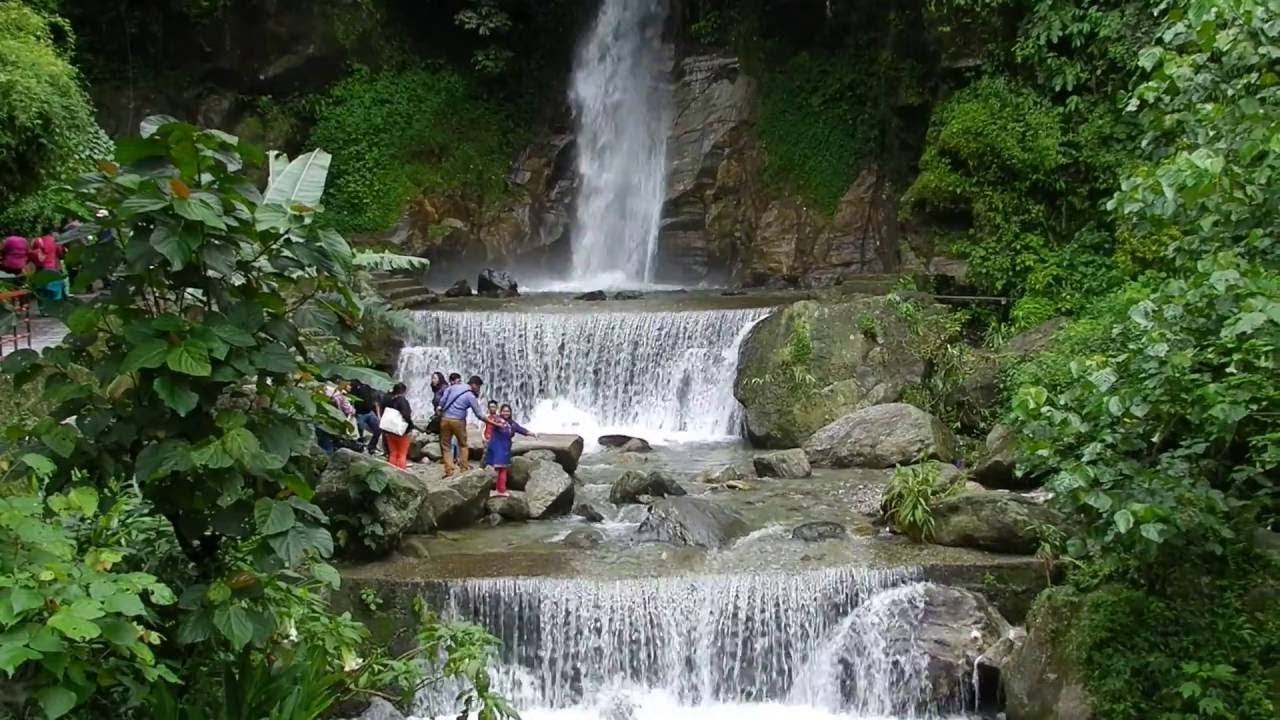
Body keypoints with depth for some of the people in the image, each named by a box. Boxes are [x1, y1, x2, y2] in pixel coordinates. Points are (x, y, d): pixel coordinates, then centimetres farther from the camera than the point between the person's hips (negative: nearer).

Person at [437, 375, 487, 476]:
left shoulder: (453, 387, 6)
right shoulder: (471, 396, -6)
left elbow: (442, 401, 6)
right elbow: (479, 414, -3)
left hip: (445, 419, 3)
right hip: (458, 421, -3)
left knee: (446, 445, 9)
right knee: (463, 444, 17)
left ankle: (449, 470, 3)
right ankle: (464, 467, 13)